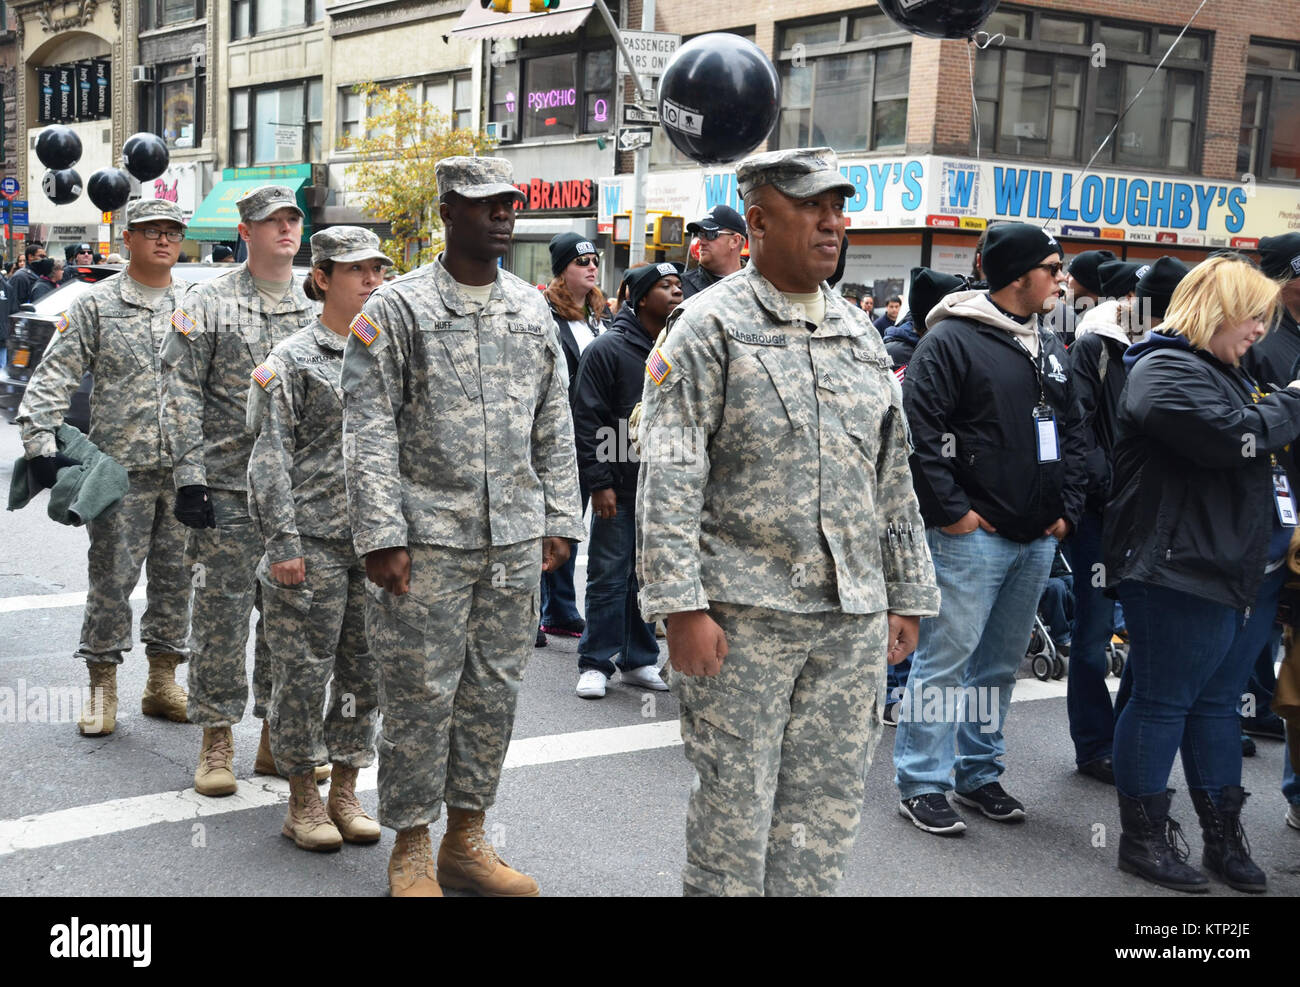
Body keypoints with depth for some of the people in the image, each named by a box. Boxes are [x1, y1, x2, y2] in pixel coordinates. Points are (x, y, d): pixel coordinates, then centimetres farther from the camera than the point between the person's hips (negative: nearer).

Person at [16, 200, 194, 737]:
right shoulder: (96, 304, 2)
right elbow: (54, 376, -3)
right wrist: (39, 440, -15)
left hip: (187, 468, 3)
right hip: (121, 467, -3)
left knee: (175, 575, 9)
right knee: (112, 577, 1)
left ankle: (163, 682, 21)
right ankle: (102, 688, 14)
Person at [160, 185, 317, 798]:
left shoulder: (316, 310, 12)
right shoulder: (207, 304, -1)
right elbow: (180, 396, -5)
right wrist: (190, 477, -13)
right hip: (228, 489, -4)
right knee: (222, 612, -1)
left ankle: (277, 736, 19)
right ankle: (217, 741, 11)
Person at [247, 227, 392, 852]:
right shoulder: (291, 360, -3)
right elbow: (271, 456, -6)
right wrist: (283, 541, -13)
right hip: (313, 542, -5)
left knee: (365, 671, 9)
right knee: (304, 670, 1)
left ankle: (345, 793, 22)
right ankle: (303, 803, 14)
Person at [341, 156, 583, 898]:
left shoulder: (533, 308, 11)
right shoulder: (397, 308, -4)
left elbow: (555, 425, 14)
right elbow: (370, 431, -8)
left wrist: (560, 521, 9)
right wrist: (382, 536, -14)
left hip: (516, 539, 5)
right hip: (429, 538, -5)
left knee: (495, 690, 10)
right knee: (422, 694, 1)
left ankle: (467, 840, 24)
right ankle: (411, 848, 16)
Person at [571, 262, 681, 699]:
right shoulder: (608, 349, -6)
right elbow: (587, 420, -8)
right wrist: (599, 482, -13)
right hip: (620, 489, -5)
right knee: (610, 577, 0)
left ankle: (639, 660, 21)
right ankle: (595, 663, 9)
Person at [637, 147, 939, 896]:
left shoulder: (862, 335, 15)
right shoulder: (711, 326, -4)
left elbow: (894, 477, 18)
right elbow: (669, 476, -10)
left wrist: (908, 597, 15)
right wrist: (681, 607, -16)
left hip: (855, 618, 5)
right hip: (744, 614, -5)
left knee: (827, 815, 11)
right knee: (735, 808, 3)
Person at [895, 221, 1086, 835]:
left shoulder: (1050, 349, 15)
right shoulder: (952, 340, -10)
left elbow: (1071, 434, 21)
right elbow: (920, 431, -16)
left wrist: (1066, 508, 10)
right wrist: (952, 510, -16)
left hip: (1038, 540, 8)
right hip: (971, 536, -8)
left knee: (1000, 666, 15)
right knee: (945, 659, -5)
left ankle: (979, 774, 27)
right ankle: (921, 784, 5)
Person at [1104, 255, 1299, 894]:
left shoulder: (1225, 372, 20)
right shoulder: (1165, 371, -12)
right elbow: (1231, 437, -25)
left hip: (1248, 571, 10)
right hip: (1181, 572, -10)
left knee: (1217, 702, 15)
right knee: (1162, 701, 1)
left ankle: (1224, 835, 24)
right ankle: (1143, 837, 11)